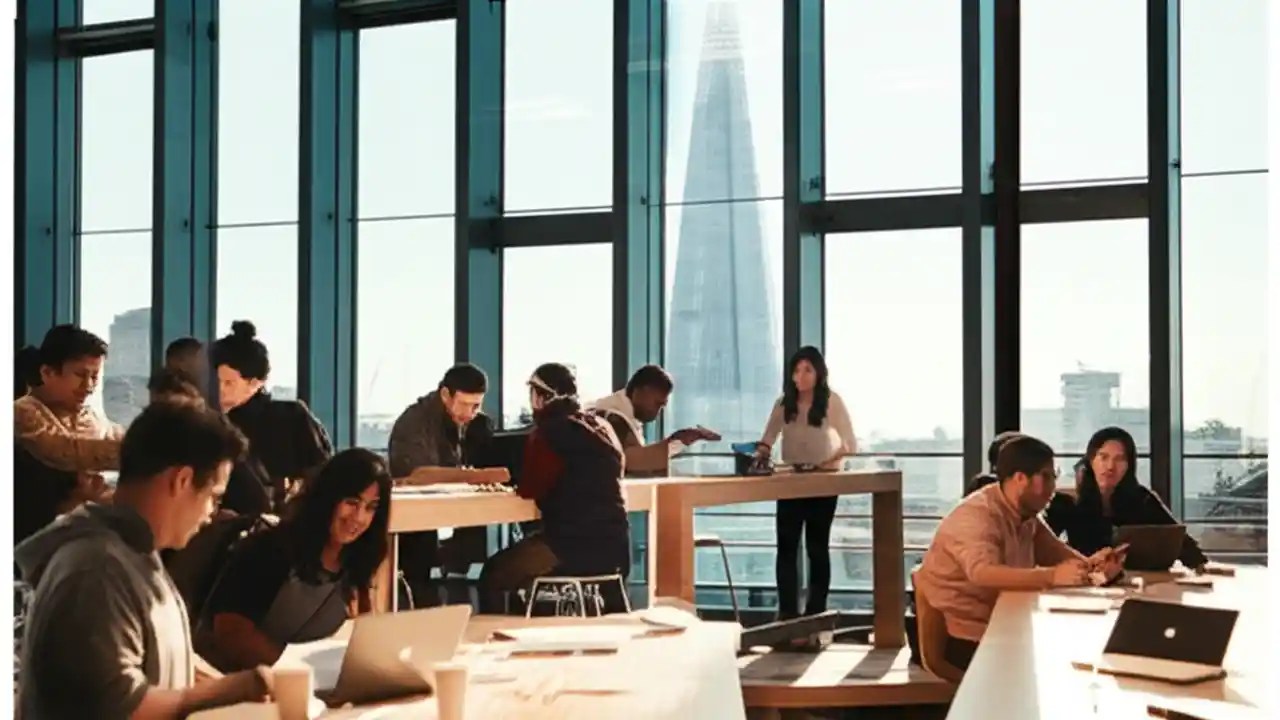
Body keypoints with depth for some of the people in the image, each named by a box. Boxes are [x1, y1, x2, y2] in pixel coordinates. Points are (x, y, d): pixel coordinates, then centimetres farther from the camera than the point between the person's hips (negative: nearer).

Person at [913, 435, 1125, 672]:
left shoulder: (1025, 513, 6)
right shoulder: (977, 517, -22)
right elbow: (983, 573, -39)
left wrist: (1089, 564, -8)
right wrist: (1052, 576, -46)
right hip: (966, 637, -9)